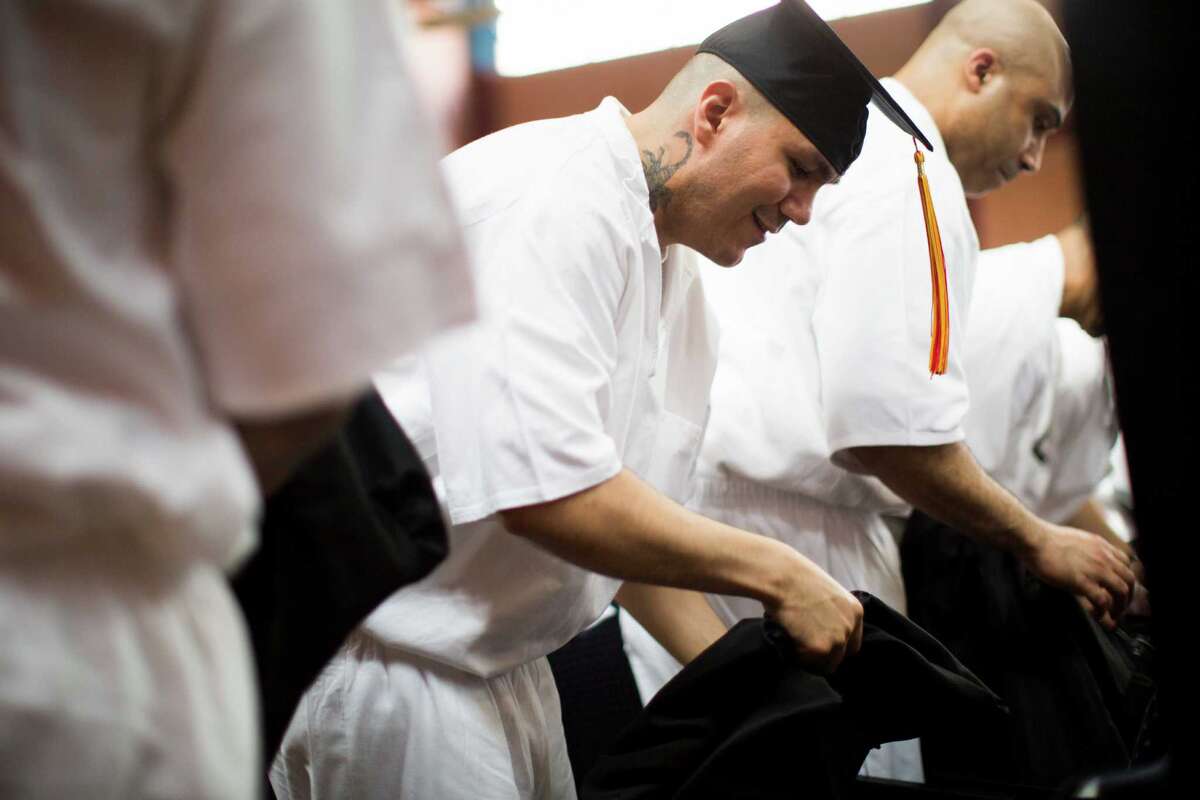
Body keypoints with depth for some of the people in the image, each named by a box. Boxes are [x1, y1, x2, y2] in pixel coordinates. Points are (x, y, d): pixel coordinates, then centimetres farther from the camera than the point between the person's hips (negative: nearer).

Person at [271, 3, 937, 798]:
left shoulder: (677, 284, 11)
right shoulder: (551, 197, -19)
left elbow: (638, 525, 18)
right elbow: (545, 490, -28)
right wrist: (778, 574, -19)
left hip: (501, 663, 9)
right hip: (382, 661, -9)